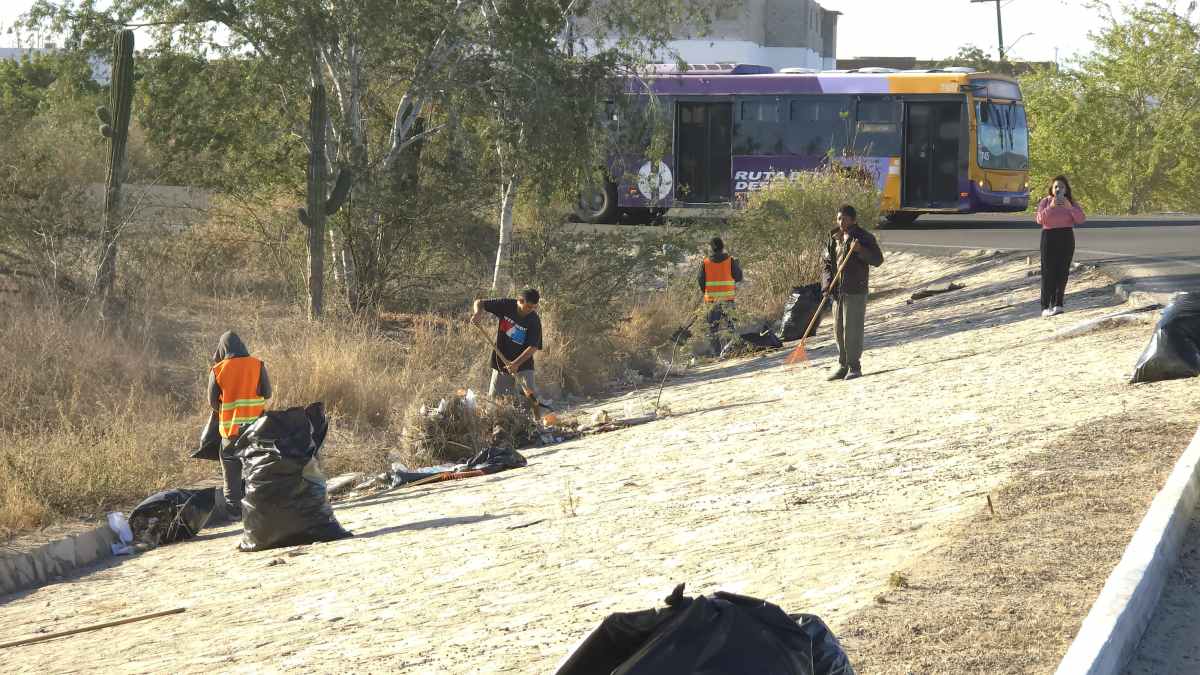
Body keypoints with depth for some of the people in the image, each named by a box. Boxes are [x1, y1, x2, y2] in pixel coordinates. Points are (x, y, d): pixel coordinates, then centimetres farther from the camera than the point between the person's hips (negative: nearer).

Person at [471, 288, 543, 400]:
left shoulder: (534, 320, -14)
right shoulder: (506, 305, -9)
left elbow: (533, 347, -19)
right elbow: (479, 303, 0)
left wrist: (516, 363, -31)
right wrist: (478, 313, -24)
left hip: (523, 363, -2)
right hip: (501, 362, 2)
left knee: (531, 393, -17)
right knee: (493, 397, 4)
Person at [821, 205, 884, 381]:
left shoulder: (864, 237, -5)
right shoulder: (833, 238, 11)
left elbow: (878, 260, -10)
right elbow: (825, 261, 11)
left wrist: (860, 250, -27)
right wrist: (828, 282, -4)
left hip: (856, 291, -6)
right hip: (837, 291, 6)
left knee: (852, 330, -8)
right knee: (839, 330, 11)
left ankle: (855, 367, -1)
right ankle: (843, 366, 21)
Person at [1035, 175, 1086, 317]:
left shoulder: (1071, 203, 10)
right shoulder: (1045, 202, 5)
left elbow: (1081, 219, -3)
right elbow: (1040, 220, -10)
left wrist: (1070, 207, -17)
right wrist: (1051, 207, -22)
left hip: (1067, 238, 2)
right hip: (1049, 237, -2)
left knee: (1062, 272, -2)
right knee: (1048, 272, -7)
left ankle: (1057, 304, 2)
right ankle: (1045, 307, -8)